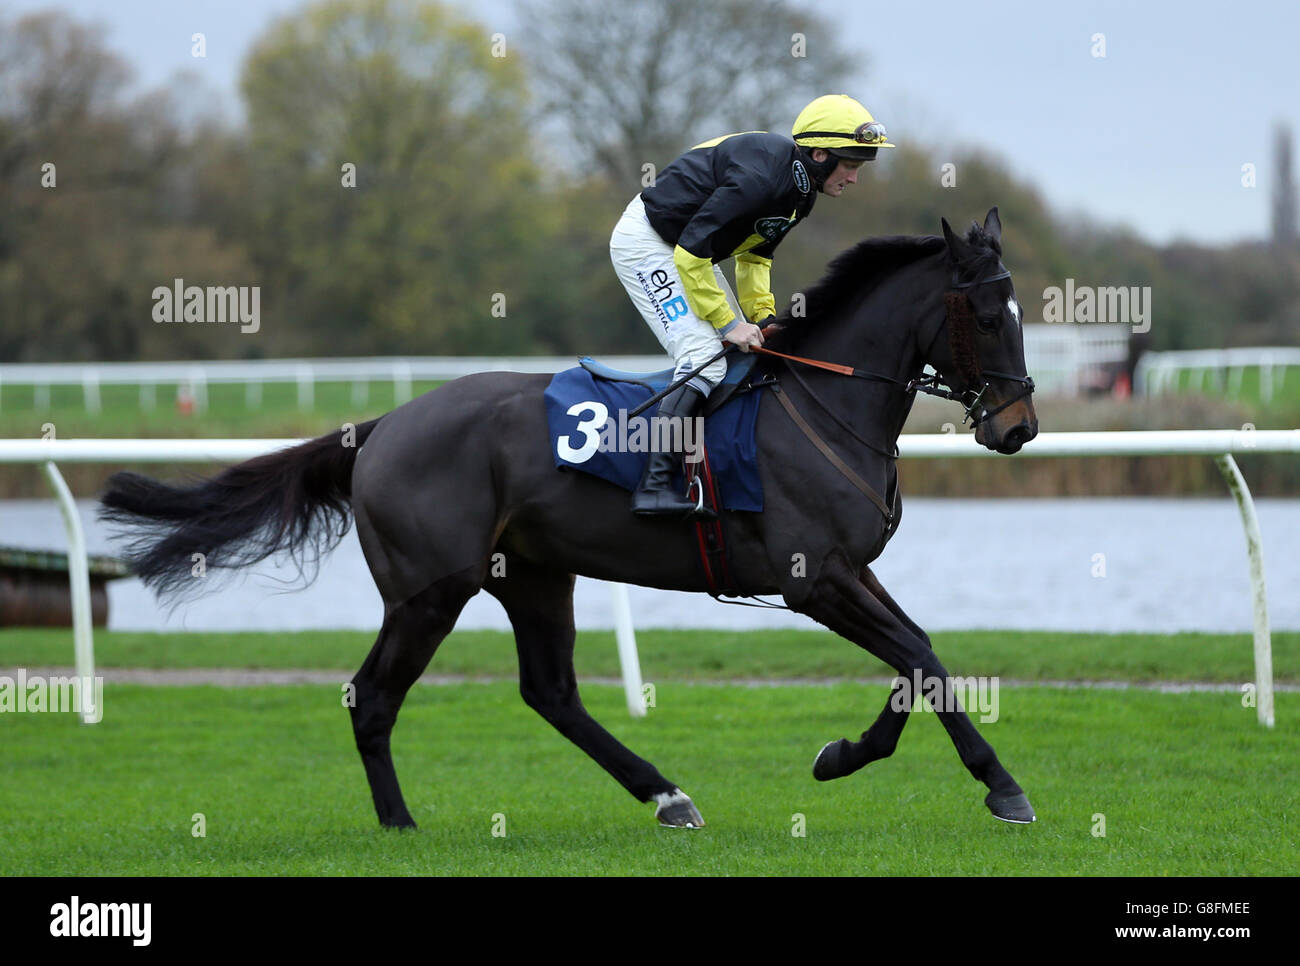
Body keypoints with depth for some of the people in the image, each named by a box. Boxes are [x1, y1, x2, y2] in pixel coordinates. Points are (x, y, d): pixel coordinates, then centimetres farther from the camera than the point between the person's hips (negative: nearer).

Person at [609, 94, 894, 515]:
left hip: (685, 247, 10)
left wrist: (762, 315, 1)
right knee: (704, 360, -20)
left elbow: (754, 254, 14)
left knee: (749, 352, 11)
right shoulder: (758, 177, -30)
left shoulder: (798, 184, 1)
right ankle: (654, 485, -24)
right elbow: (691, 253, -29)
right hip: (644, 242, -10)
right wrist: (728, 323, -23)